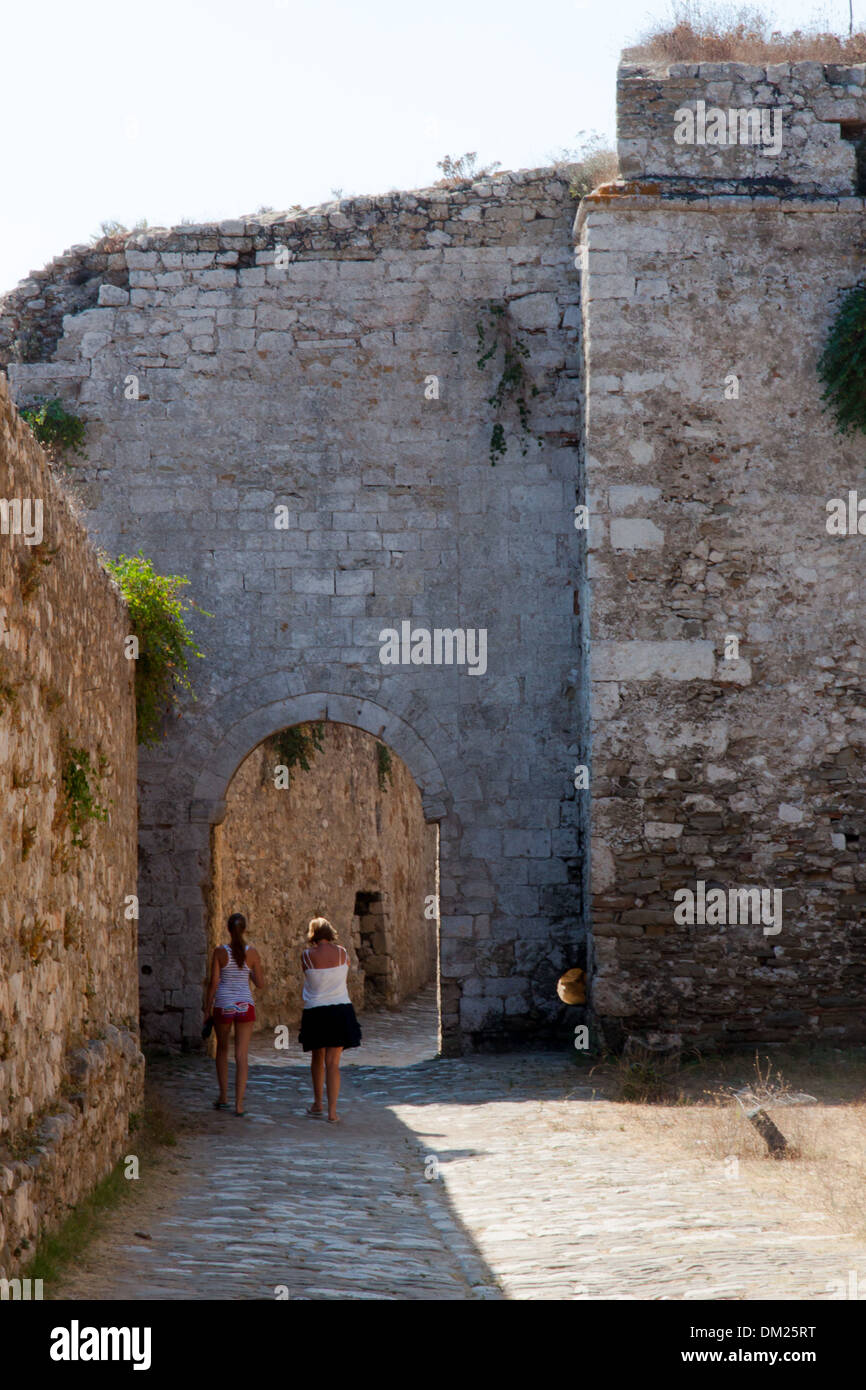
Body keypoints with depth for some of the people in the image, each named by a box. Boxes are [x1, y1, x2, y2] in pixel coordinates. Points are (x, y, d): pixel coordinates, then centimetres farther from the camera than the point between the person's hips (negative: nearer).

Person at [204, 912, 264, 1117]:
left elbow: (214, 983, -6)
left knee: (222, 1050, 22)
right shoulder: (252, 953, -4)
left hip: (223, 1006, 0)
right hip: (244, 1006, 0)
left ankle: (223, 1097, 23)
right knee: (242, 1055, 1)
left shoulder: (220, 952, -6)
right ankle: (239, 1105, -4)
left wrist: (207, 1008, 5)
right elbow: (260, 984, 1)